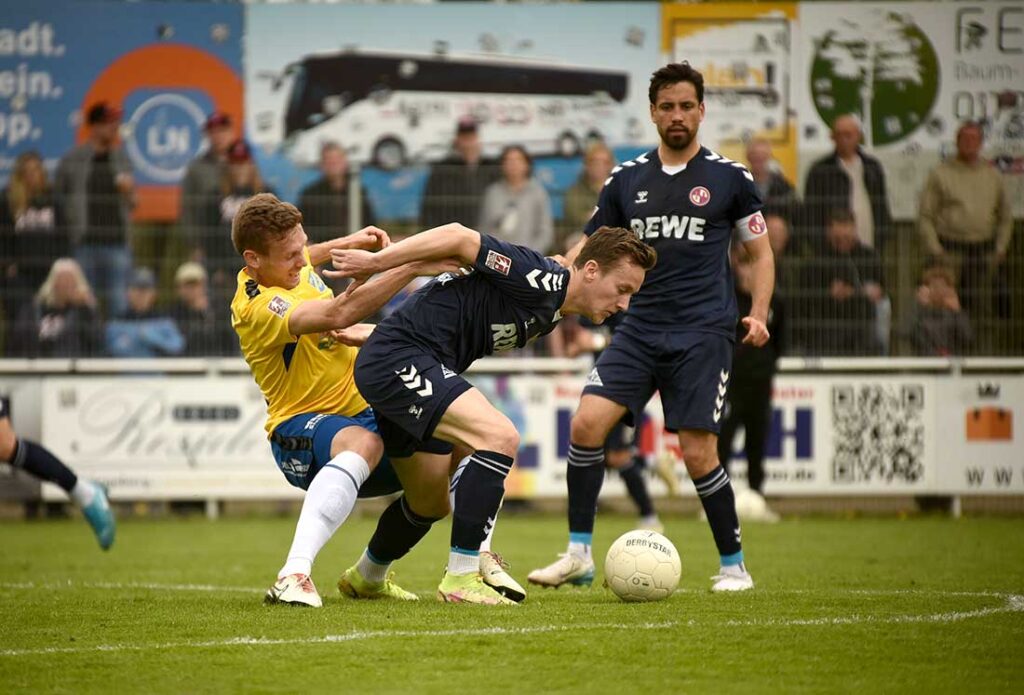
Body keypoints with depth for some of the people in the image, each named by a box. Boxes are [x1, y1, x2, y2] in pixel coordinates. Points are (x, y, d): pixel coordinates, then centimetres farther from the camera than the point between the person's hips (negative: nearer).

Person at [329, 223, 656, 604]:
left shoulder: (551, 314, 14)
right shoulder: (543, 280, -17)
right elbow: (459, 237, -20)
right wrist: (375, 261, -18)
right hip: (398, 359, -11)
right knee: (500, 438, -21)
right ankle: (460, 578, -17)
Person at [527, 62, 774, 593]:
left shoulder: (729, 177, 3)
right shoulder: (627, 179, 11)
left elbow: (761, 252, 11)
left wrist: (758, 316, -4)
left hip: (703, 334, -3)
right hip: (639, 329, 3)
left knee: (697, 453, -9)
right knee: (586, 424, -13)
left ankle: (734, 565, 9)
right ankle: (578, 555, -3)